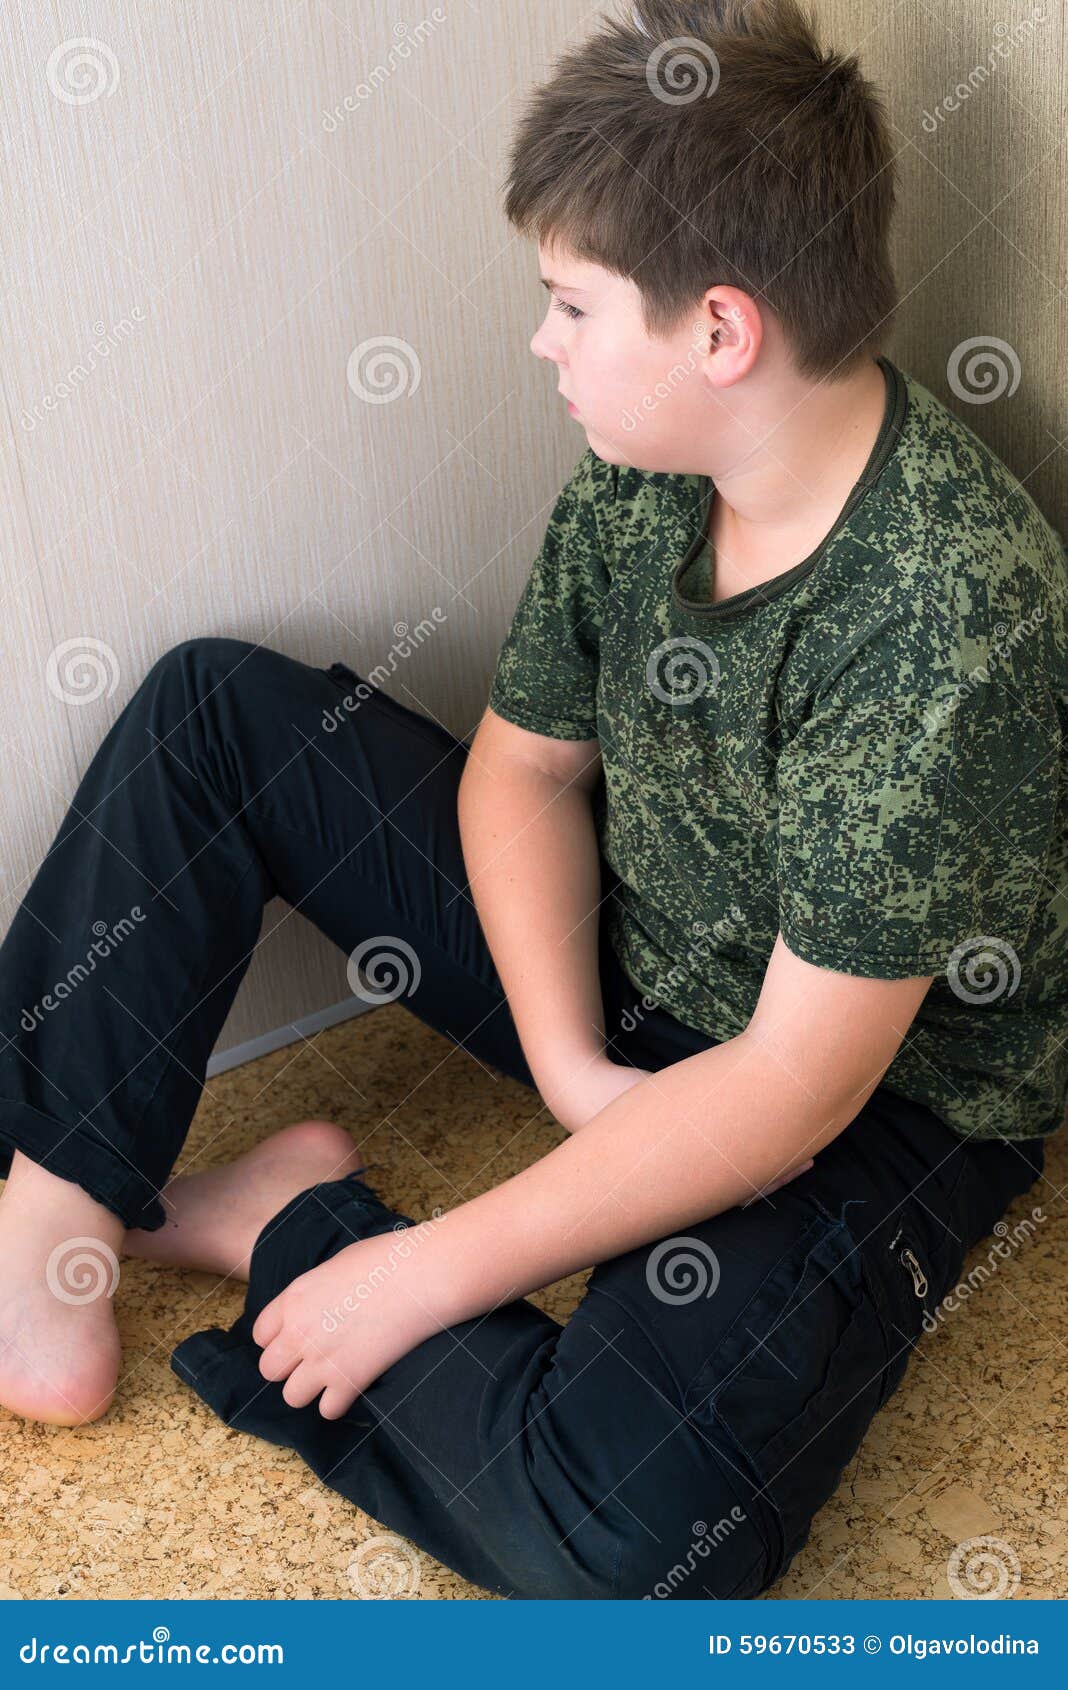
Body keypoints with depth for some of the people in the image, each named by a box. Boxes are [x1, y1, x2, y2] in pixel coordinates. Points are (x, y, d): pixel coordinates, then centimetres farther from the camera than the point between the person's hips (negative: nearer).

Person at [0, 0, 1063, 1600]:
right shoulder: (649, 464, -9)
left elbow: (797, 1087, -29)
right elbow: (524, 760, 1)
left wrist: (424, 1274, -23)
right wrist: (571, 1064, -15)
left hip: (870, 1112, -6)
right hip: (613, 982, 7)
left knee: (626, 1538, -33)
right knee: (215, 709, -2)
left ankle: (286, 1223, -7)